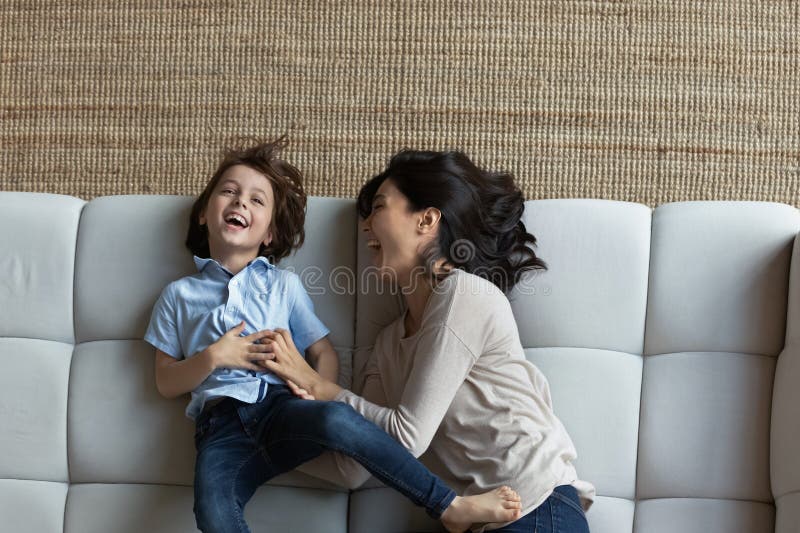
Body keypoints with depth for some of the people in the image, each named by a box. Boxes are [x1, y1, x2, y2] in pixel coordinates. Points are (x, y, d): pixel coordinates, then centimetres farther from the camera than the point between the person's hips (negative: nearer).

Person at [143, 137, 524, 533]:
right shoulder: (178, 295, 17)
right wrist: (213, 357, -5)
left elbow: (325, 354, 12)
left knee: (336, 418, -35)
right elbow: (166, 383, 14)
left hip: (281, 407, 0)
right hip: (221, 424, 1)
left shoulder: (284, 285, 17)